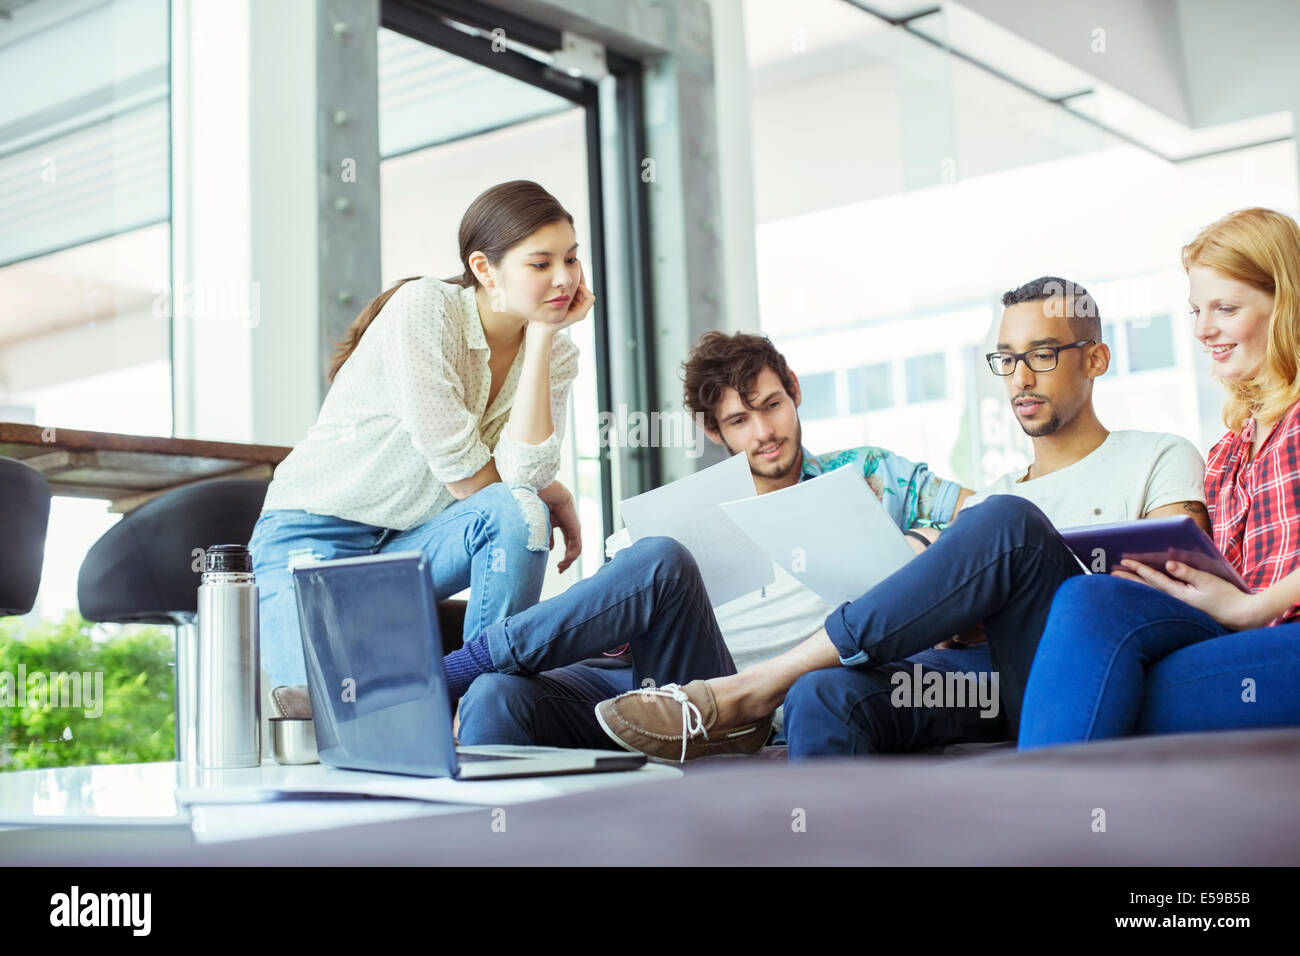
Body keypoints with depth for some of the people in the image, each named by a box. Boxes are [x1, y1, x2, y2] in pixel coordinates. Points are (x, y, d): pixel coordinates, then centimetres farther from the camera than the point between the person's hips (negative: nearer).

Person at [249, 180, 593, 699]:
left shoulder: (556, 355, 0)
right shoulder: (424, 307, -18)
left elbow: (525, 475, -20)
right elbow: (462, 475, -21)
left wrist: (542, 338, -18)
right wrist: (558, 500, -5)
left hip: (414, 541, 6)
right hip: (316, 536, -6)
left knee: (520, 513, -27)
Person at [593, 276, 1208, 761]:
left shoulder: (1162, 460, 18)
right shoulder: (984, 501, 31)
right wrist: (954, 622, -3)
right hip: (991, 674, 4)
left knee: (1006, 519, -31)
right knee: (824, 697, -30)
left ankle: (752, 687, -27)